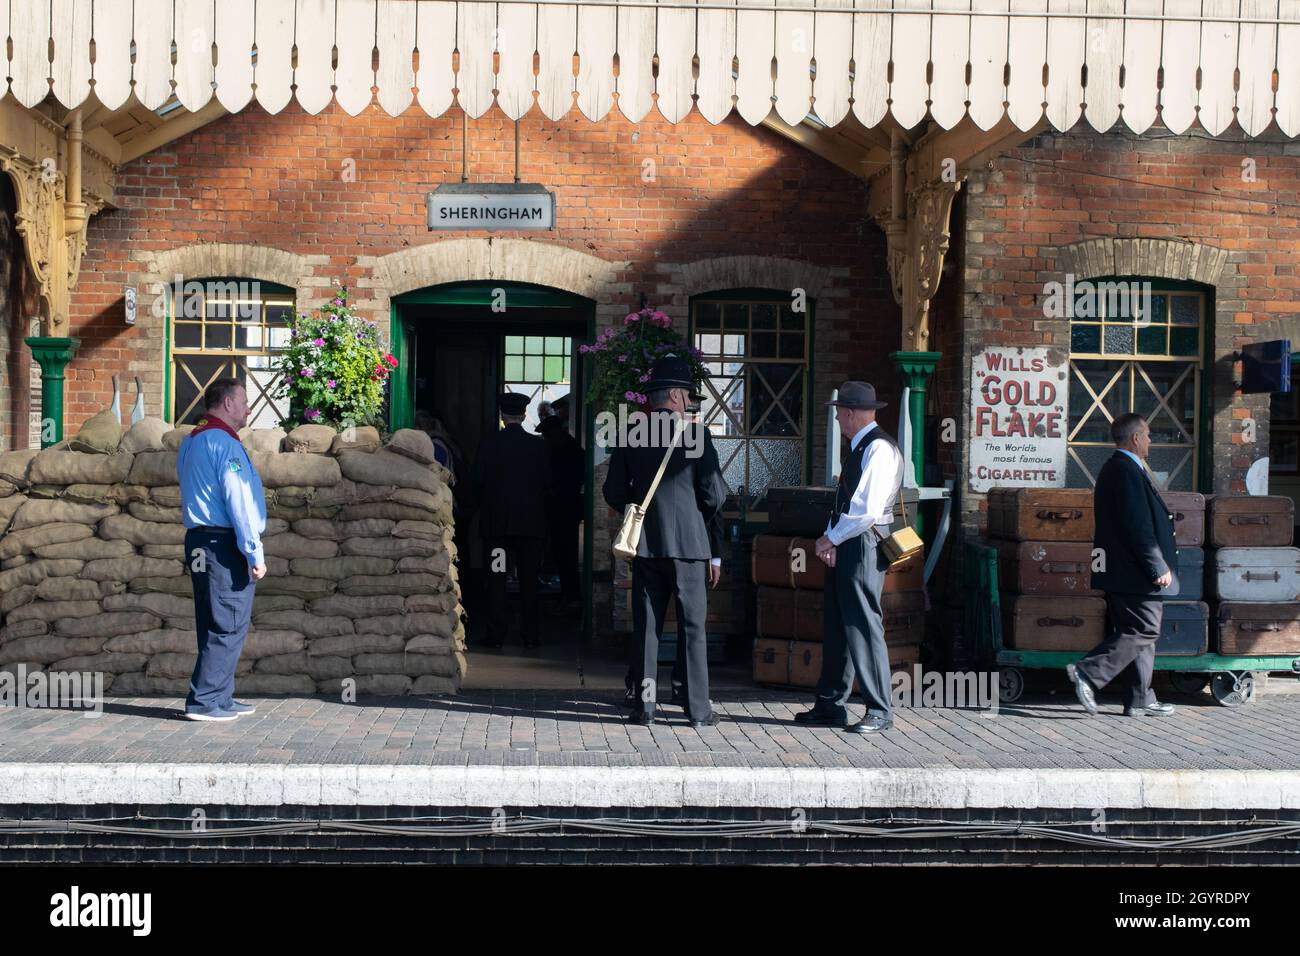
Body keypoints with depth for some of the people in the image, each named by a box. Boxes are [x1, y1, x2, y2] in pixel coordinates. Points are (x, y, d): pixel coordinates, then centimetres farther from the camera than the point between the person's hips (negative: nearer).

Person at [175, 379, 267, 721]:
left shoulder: (191, 442, 18)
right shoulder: (224, 443, -12)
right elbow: (239, 503, -17)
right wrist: (255, 554, -16)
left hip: (200, 541, 10)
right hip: (225, 545, -10)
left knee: (217, 626, 13)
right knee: (228, 627, -5)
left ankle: (220, 698, 18)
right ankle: (204, 701, -5)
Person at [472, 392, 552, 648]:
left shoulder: (489, 444, -4)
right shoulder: (538, 445, -3)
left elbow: (478, 483, -1)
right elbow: (547, 484, 0)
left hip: (495, 521, 0)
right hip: (531, 521, 0)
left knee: (496, 579, 4)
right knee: (529, 579, 6)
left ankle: (497, 634, 3)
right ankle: (531, 635, 8)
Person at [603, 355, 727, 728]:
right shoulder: (695, 433, -8)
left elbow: (614, 491, 4)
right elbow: (714, 493, -8)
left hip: (645, 544, 3)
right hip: (688, 543, -3)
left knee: (645, 626, 8)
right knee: (693, 627, 4)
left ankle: (645, 703, 9)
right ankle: (698, 708, 8)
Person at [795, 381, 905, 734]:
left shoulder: (879, 448, -15)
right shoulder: (859, 447, 16)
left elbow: (868, 510, -22)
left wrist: (831, 539, -11)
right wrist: (830, 540, 4)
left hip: (863, 546, -10)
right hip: (845, 547, 10)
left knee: (863, 627, -6)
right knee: (836, 626, 12)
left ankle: (880, 711, 3)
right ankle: (831, 705, 20)